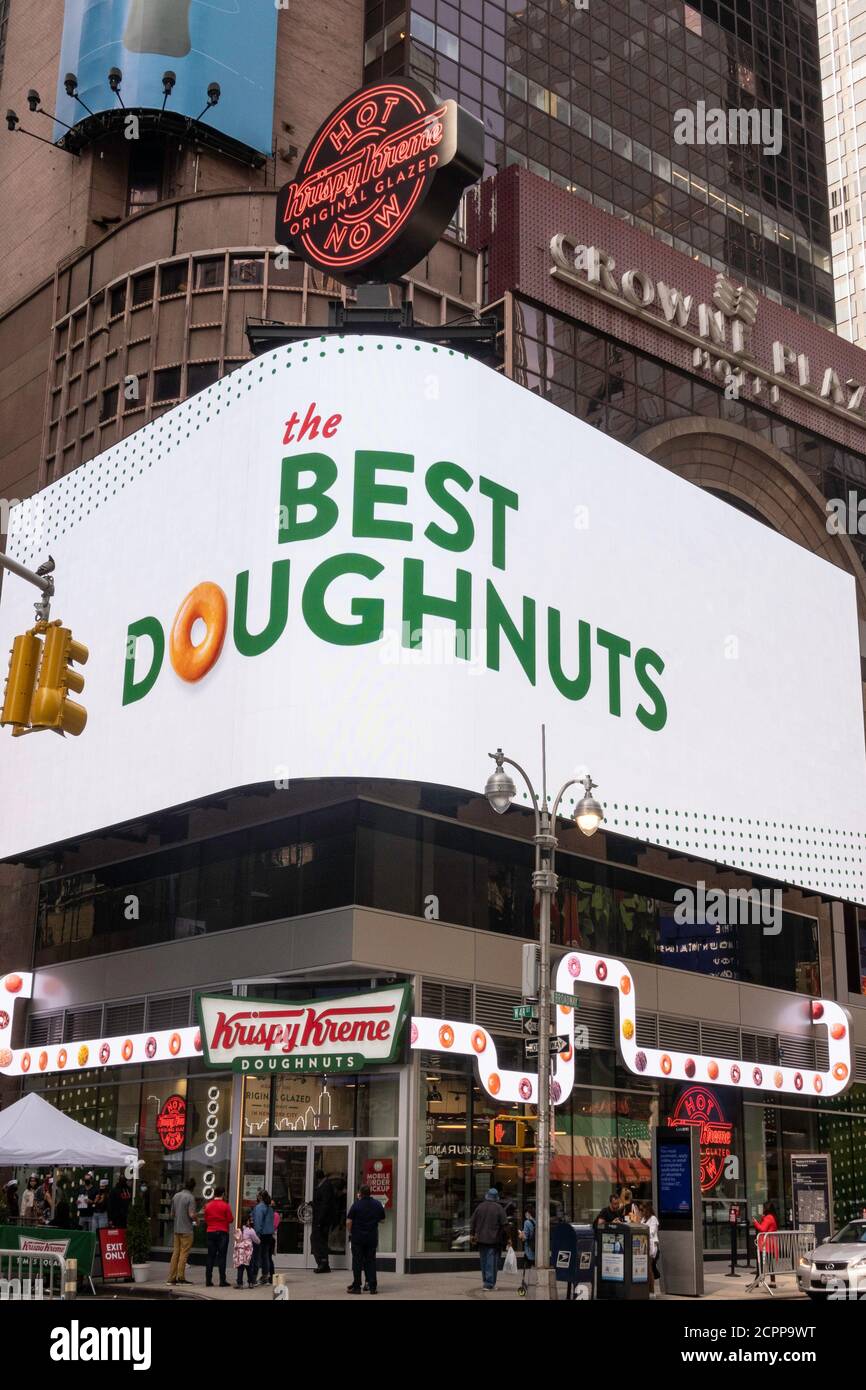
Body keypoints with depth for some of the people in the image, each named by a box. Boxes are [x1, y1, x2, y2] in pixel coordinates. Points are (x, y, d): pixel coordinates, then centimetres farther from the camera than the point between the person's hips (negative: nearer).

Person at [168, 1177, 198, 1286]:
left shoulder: (176, 1196, 9)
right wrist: (197, 1219, 1)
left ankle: (171, 1278, 8)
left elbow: (172, 1214, 14)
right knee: (184, 1253, -3)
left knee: (175, 1253, 8)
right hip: (187, 1230, -6)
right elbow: (192, 1214, -19)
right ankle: (181, 1277, -4)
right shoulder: (190, 1197, -12)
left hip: (176, 1229, 6)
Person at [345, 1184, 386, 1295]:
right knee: (371, 1261, 9)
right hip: (372, 1237, 3)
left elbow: (349, 1221, -12)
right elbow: (382, 1219, 11)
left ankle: (356, 1286, 5)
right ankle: (372, 1286, 6)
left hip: (357, 1237, -3)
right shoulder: (378, 1204, 1)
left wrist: (350, 1232, 3)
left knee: (357, 1262, 4)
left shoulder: (356, 1204, -11)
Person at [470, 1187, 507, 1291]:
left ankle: (485, 1281, 23)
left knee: (484, 1260, 16)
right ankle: (489, 1283, -4)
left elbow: (473, 1222, 6)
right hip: (494, 1239, -4)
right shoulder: (498, 1208, -9)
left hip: (481, 1239, 4)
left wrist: (472, 1234, 16)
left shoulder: (480, 1207, 2)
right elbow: (504, 1224, -10)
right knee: (492, 1261, 0)